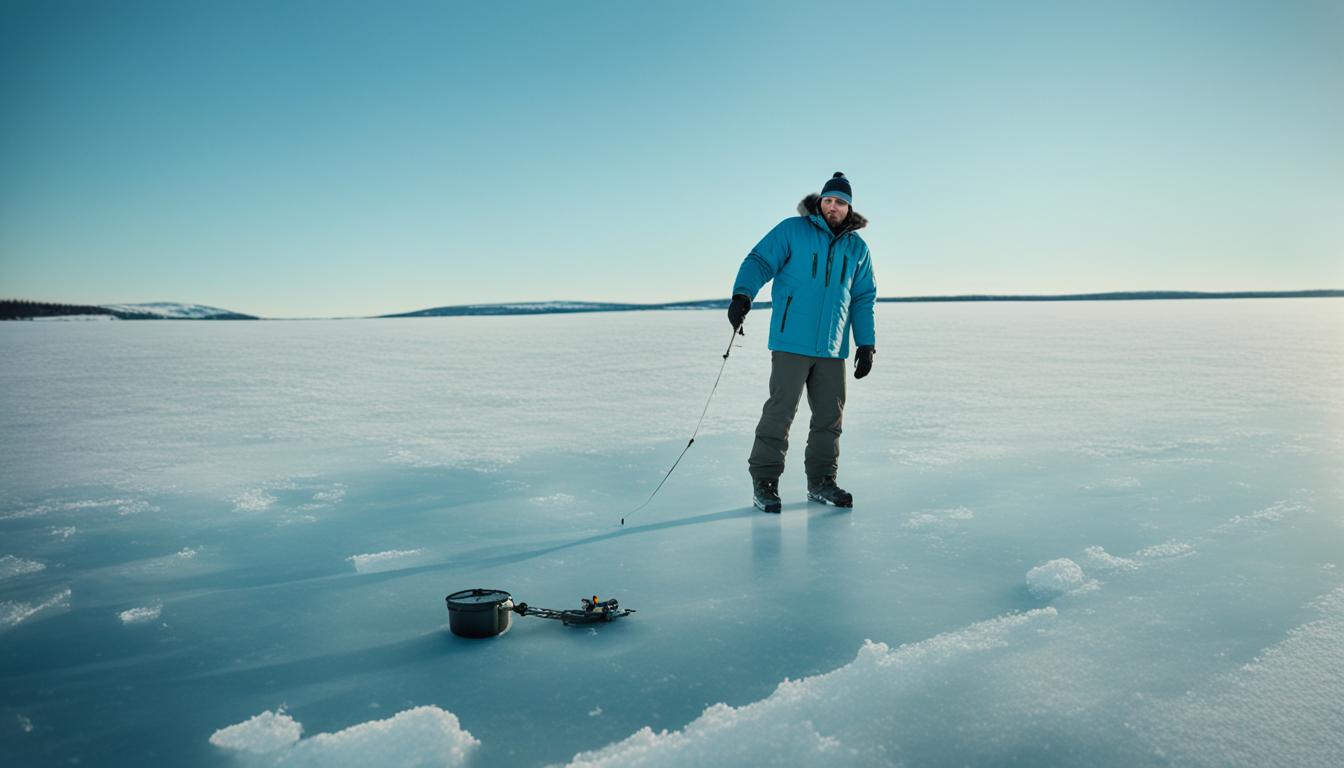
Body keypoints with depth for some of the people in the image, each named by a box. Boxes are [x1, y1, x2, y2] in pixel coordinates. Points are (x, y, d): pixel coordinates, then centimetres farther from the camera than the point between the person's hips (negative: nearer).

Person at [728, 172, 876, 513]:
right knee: (780, 411, -6)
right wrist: (742, 295, -26)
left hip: (833, 348, 5)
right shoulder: (792, 230, -1)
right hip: (792, 342, -5)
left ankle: (821, 481, 21)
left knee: (830, 416, 9)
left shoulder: (857, 247, 13)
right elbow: (759, 261, -8)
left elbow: (863, 298, 18)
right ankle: (763, 481, 4)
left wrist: (866, 343, 12)